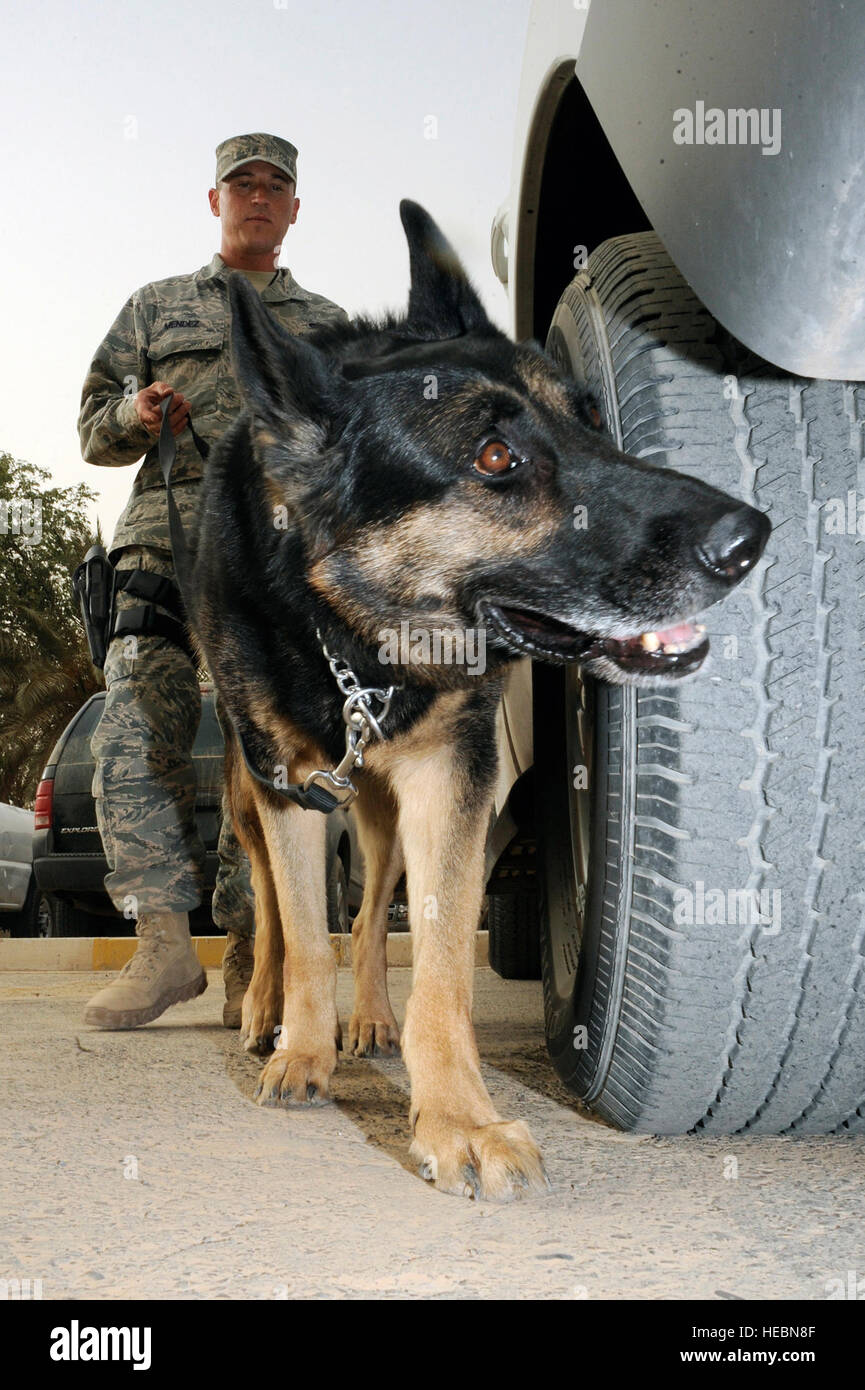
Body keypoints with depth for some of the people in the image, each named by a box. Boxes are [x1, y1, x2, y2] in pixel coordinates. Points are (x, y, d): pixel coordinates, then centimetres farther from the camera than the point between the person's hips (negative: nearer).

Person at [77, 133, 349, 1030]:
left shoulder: (329, 327, 25)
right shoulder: (155, 307, 24)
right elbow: (94, 431, 20)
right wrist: (136, 414, -3)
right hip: (168, 546, 0)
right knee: (137, 741, -13)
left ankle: (251, 962, 0)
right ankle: (163, 944, -7)